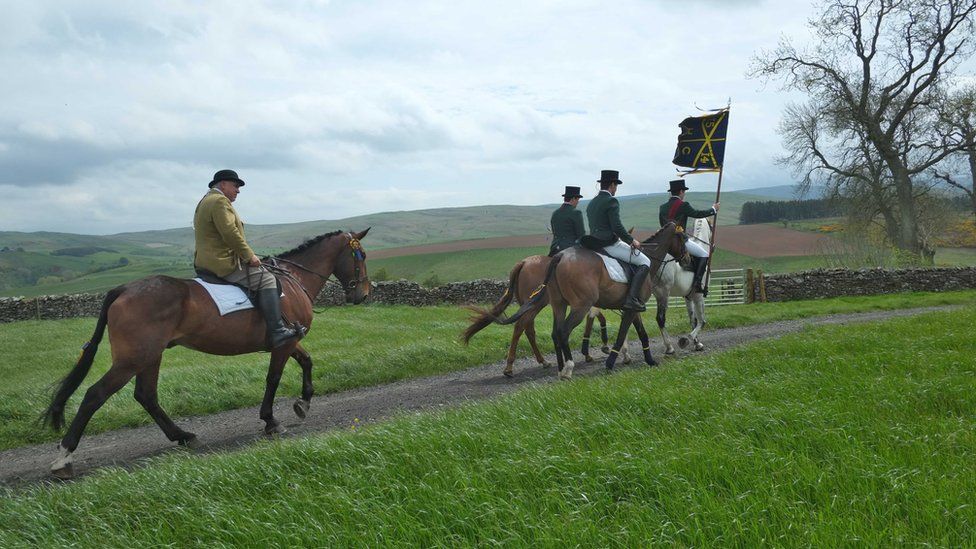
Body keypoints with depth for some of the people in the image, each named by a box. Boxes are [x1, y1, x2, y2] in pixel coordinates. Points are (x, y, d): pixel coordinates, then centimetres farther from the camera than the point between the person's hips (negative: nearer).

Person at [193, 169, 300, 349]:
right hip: (223, 263, -12)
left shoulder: (205, 202, 22)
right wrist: (249, 255, -15)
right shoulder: (220, 201, -13)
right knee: (266, 280, -13)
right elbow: (230, 234, -23)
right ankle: (277, 332, -20)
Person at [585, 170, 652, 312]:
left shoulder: (592, 203, 15)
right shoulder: (611, 201, -13)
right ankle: (632, 298, -17)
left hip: (595, 244, 9)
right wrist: (631, 240, -8)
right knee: (645, 262, -3)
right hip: (610, 244, -9)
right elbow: (617, 227, -21)